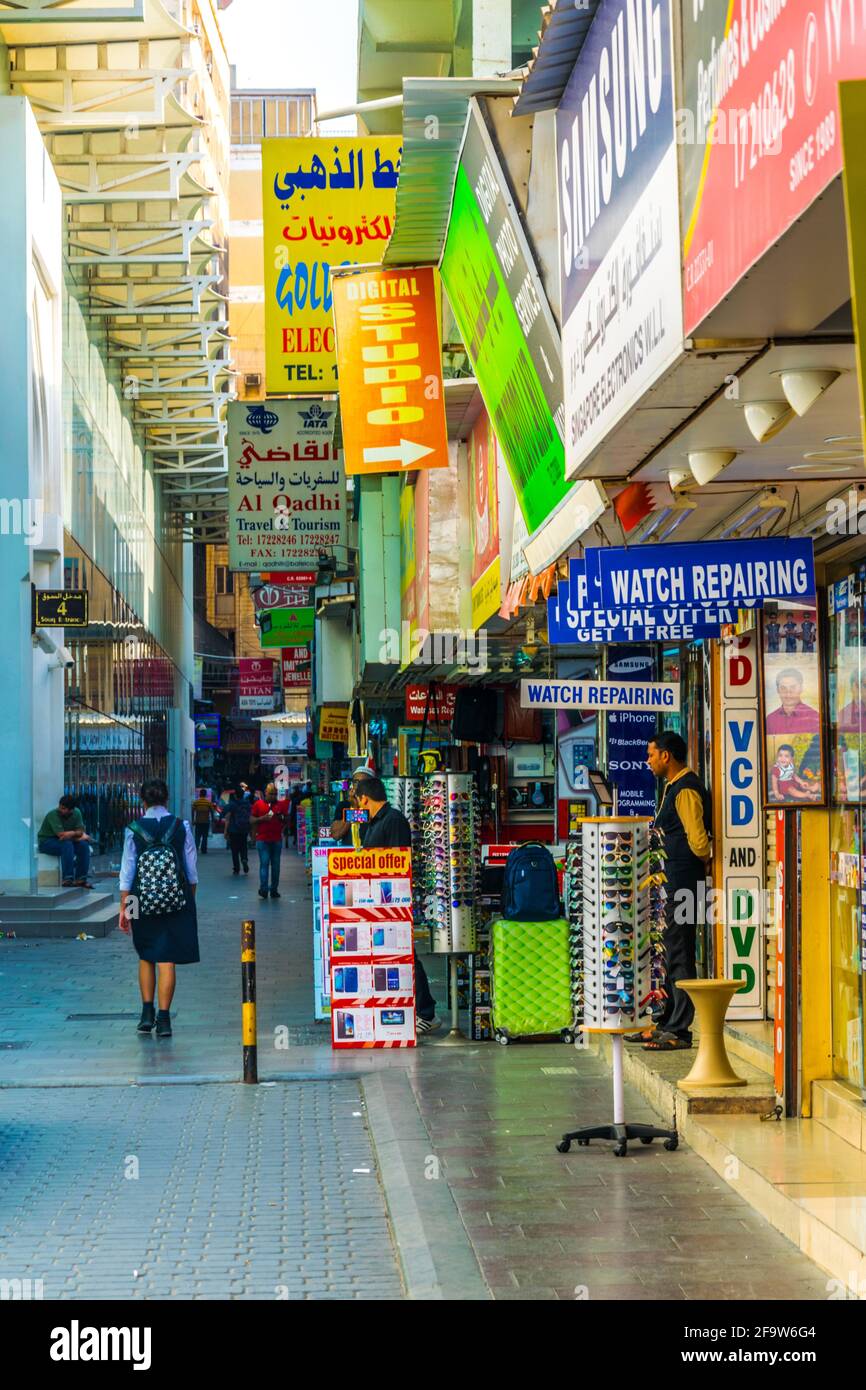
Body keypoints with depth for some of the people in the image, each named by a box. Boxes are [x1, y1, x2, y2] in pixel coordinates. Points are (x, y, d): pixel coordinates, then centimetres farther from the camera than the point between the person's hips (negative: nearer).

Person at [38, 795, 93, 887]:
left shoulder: (76, 813, -3)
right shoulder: (53, 815, -22)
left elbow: (80, 832, -8)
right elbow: (61, 834, -28)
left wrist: (70, 834, -27)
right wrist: (75, 833, -14)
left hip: (67, 841, 6)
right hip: (47, 842, -6)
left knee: (84, 845, -18)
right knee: (67, 845, -34)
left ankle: (81, 879, -17)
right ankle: (67, 880, -35)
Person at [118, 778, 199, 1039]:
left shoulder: (134, 830, -4)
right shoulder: (181, 827, -2)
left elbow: (127, 872, -3)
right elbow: (192, 871, 2)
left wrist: (124, 908, 2)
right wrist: (190, 899, 15)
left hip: (143, 900, 0)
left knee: (146, 957, 17)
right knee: (167, 959, 2)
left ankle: (147, 1012, 14)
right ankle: (163, 1018, 0)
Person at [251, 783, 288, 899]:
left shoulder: (281, 804, 10)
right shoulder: (258, 804, 5)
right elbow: (251, 820, 4)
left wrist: (281, 818, -8)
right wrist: (262, 818, -12)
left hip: (277, 839, 2)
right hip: (262, 839, -2)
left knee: (276, 865, 5)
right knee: (264, 863, -9)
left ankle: (274, 889, 11)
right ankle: (263, 888, -12)